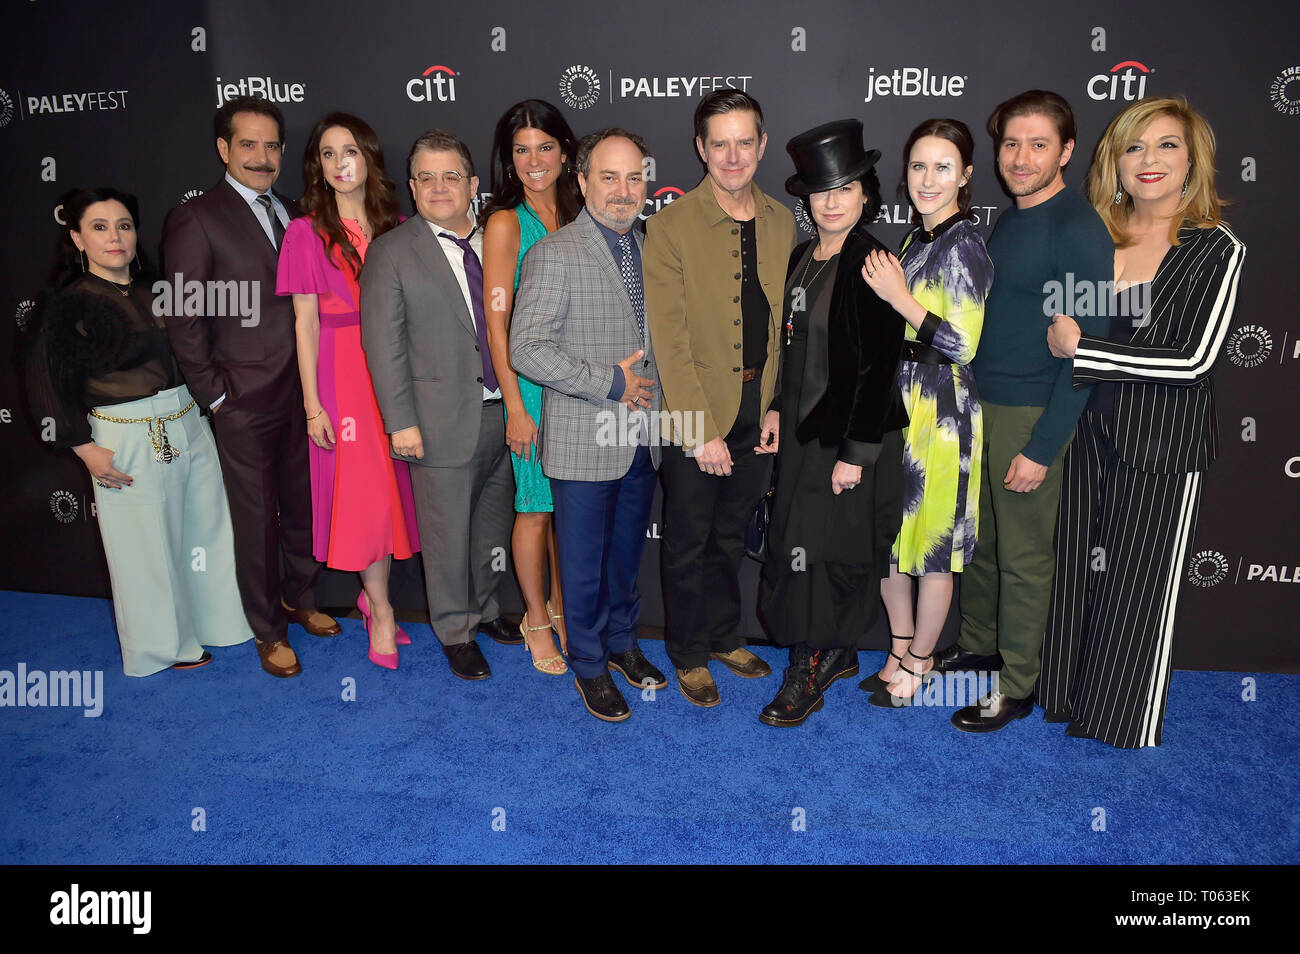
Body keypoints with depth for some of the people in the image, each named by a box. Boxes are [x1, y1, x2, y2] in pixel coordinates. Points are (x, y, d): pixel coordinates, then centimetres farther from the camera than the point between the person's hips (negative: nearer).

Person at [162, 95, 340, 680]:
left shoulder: (293, 214, 11)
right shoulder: (196, 219, -7)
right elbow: (184, 319, -8)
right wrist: (214, 394, -9)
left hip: (301, 392, 5)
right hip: (246, 400, -5)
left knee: (303, 506, 16)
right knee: (257, 519, 7)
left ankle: (300, 599, 38)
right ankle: (269, 631, 24)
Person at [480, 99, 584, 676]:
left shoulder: (575, 216, 9)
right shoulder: (506, 223, -7)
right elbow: (497, 324, -9)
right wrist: (516, 407, -13)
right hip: (532, 378, -5)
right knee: (536, 508, 4)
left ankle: (562, 606, 32)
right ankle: (537, 620, 23)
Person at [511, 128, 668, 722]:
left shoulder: (649, 250, 10)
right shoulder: (553, 255, -12)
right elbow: (526, 350, -18)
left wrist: (655, 387, 7)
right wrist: (610, 383, -18)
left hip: (643, 440, 6)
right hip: (586, 441, -6)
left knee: (627, 551, 19)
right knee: (584, 561, 7)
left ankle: (621, 641, 39)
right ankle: (588, 663, 26)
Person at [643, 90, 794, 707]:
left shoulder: (781, 222, 5)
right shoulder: (669, 226, -11)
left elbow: (784, 324, 10)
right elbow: (669, 339, -14)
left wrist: (776, 404, 3)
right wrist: (701, 431, -16)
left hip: (759, 408, 5)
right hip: (697, 412, -4)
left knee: (731, 534, 19)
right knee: (688, 541, 9)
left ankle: (724, 637, 38)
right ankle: (689, 655, 28)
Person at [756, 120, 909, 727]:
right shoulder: (801, 258, 10)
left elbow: (879, 367, -17)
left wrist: (856, 452, -18)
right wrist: (778, 417, 11)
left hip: (850, 436, -8)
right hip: (803, 431, 8)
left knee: (820, 550, -3)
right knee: (796, 545, 13)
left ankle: (808, 674, 13)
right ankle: (837, 654, 31)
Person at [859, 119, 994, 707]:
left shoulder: (963, 243, -14)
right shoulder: (919, 238, 12)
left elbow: (962, 343, -20)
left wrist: (899, 297, -17)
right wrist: (888, 289, 5)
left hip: (941, 414, -9)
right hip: (899, 404, 9)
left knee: (932, 546, 6)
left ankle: (918, 664, 24)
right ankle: (901, 652, 32)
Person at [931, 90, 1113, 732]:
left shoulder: (1079, 231, -15)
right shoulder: (1008, 222, 10)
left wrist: (1041, 448, -19)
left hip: (1031, 415, -7)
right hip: (980, 406, 8)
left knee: (1024, 556, 3)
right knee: (979, 540, 17)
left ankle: (1017, 684, 18)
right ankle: (977, 648, 34)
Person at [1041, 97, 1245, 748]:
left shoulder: (1216, 249, -7)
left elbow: (1194, 358, -16)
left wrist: (1081, 350, -19)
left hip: (1163, 444, -4)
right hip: (1087, 435, 4)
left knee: (1138, 588, 6)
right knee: (1074, 575, 13)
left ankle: (1129, 731, 26)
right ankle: (1065, 704, 32)